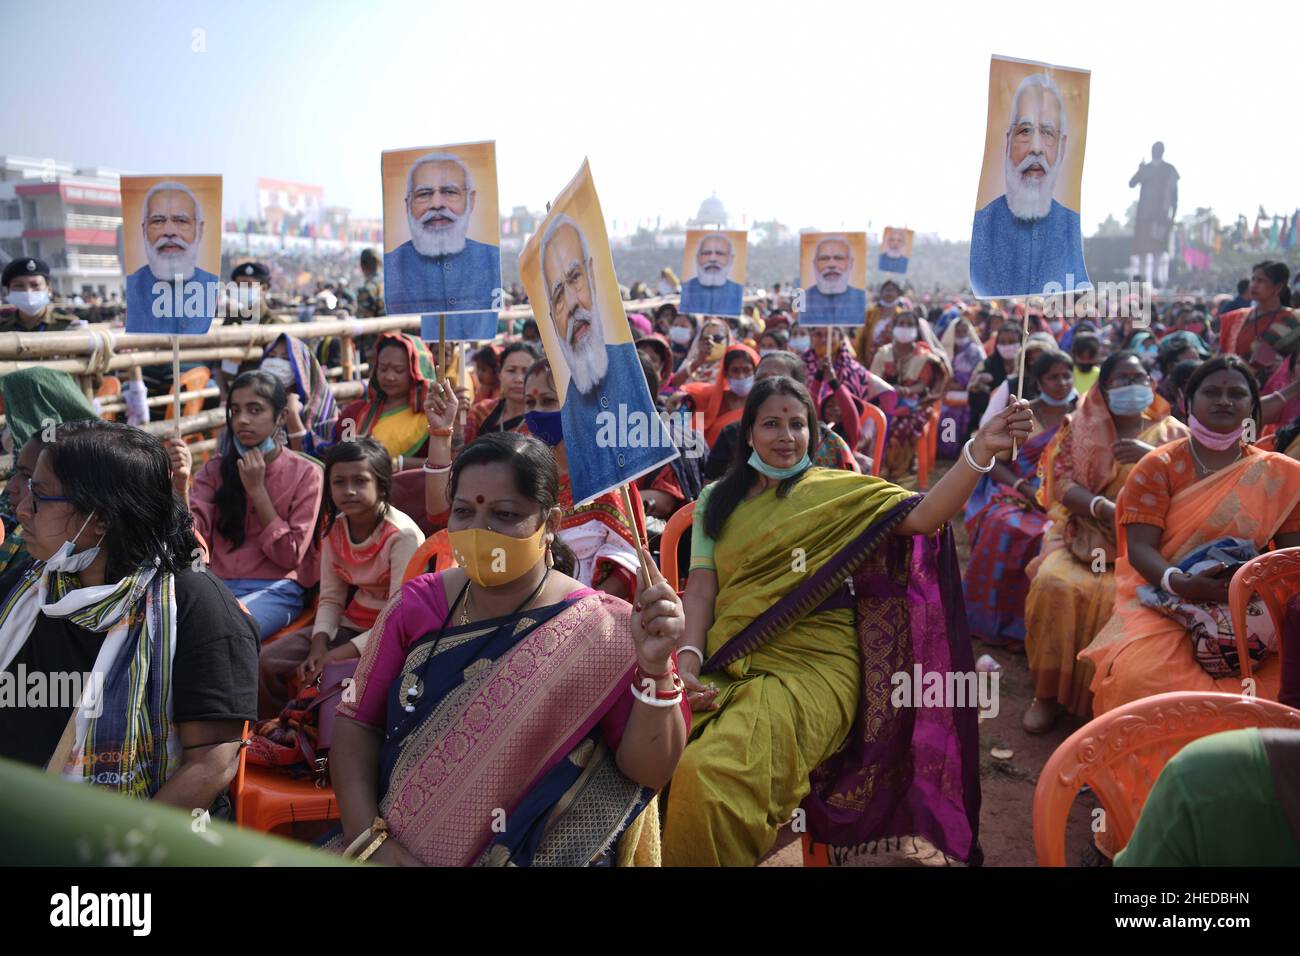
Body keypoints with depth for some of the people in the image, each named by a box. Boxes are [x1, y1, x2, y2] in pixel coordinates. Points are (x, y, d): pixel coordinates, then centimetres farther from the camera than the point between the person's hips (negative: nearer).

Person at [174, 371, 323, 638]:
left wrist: (256, 489, -8)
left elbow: (290, 556, -5)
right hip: (219, 586, 3)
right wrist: (181, 483, -21)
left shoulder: (305, 473, 0)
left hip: (276, 591, -3)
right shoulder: (216, 469, 9)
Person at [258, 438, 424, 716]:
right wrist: (318, 646, -15)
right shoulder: (334, 527, 1)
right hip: (351, 625, 7)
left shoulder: (403, 535, -20)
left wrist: (337, 655, -23)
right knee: (267, 662, -6)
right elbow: (331, 598, 4)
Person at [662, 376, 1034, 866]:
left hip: (812, 666, -3)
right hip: (726, 666, 3)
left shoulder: (838, 490, 7)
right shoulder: (717, 500, 16)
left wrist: (980, 449, -22)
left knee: (710, 775, -29)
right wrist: (688, 658, -10)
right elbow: (702, 585, 7)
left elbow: (922, 515, -7)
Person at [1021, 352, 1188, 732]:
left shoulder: (1171, 433, 10)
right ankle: (1049, 691, -15)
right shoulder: (1080, 427, 10)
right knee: (1054, 585, -29)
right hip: (1083, 533, 1)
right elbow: (1063, 482, -3)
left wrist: (1154, 457, -21)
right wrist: (1102, 507, -22)